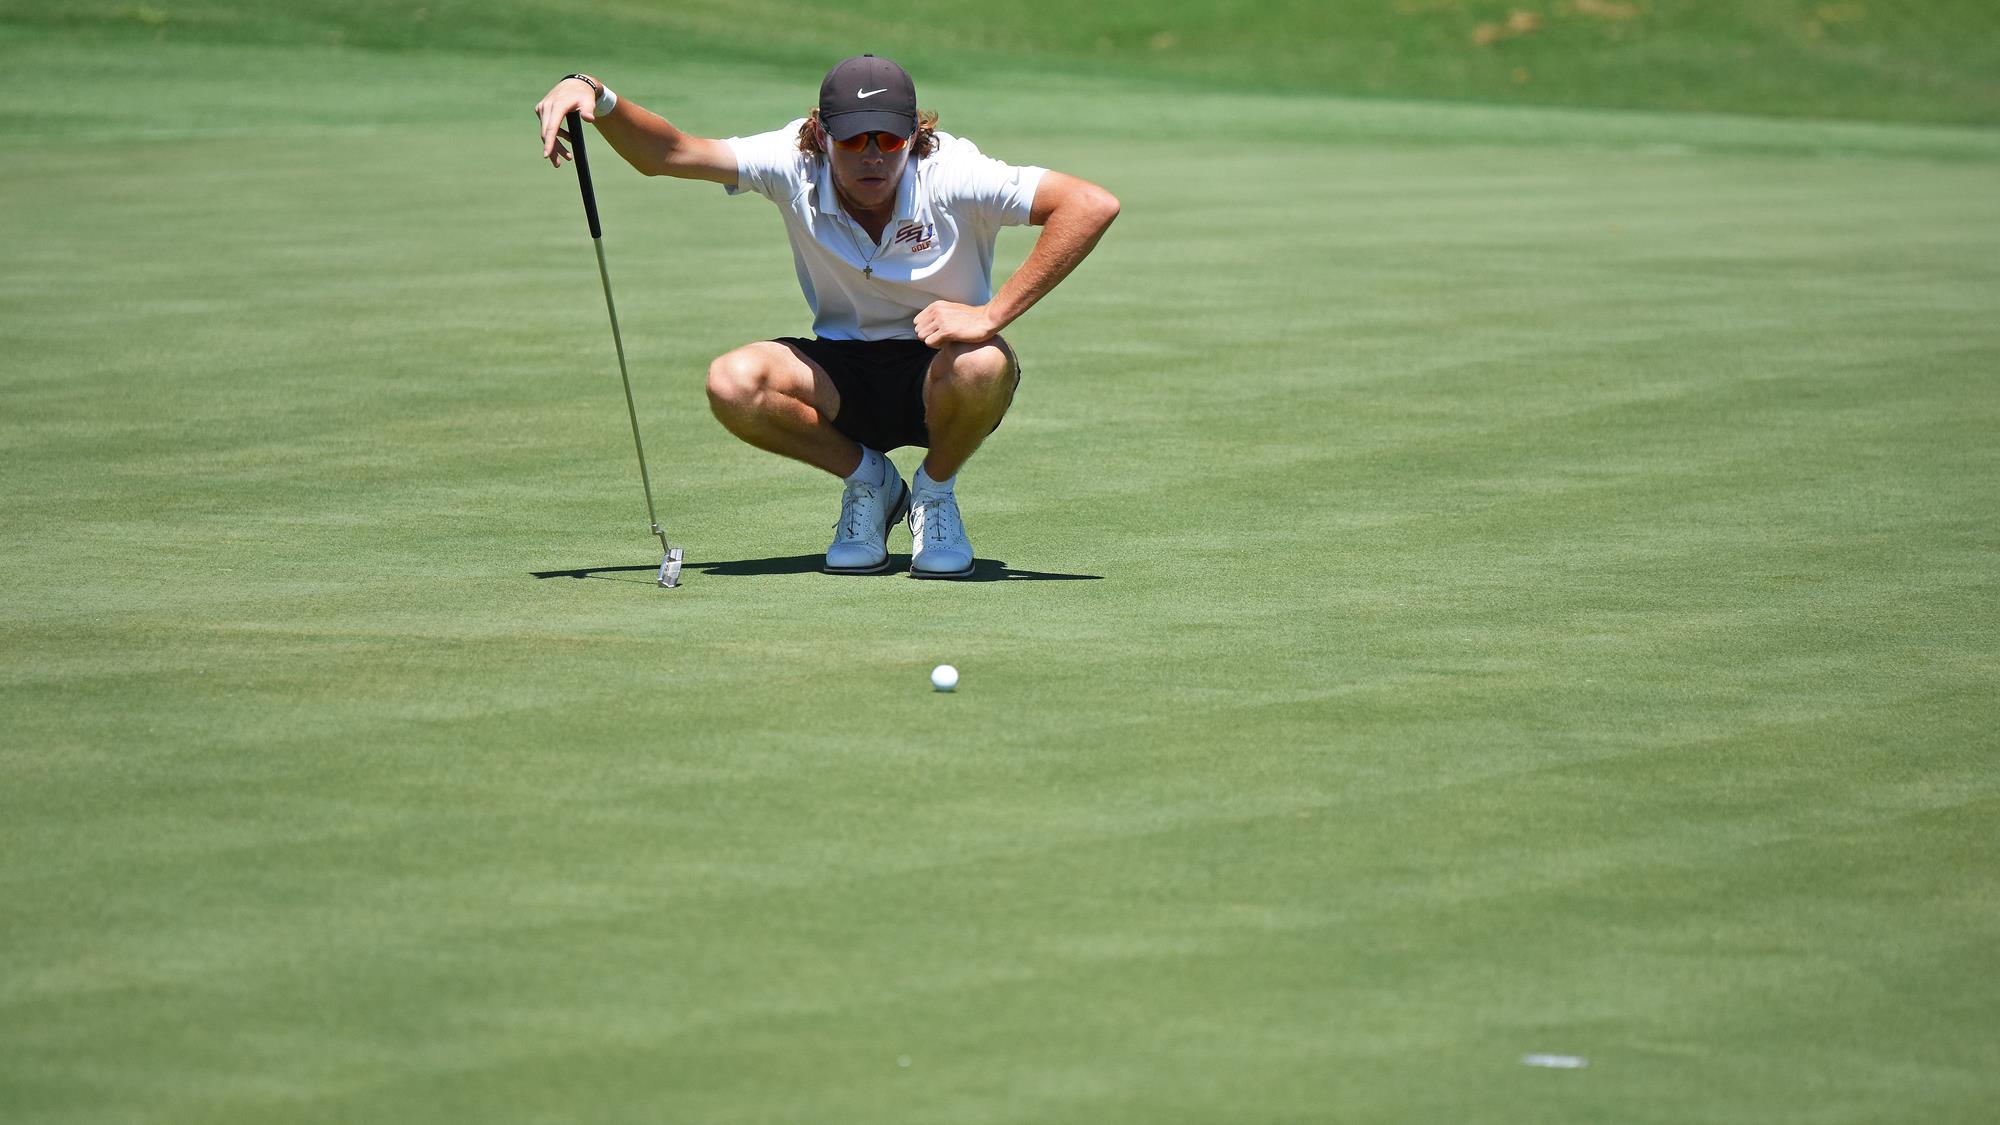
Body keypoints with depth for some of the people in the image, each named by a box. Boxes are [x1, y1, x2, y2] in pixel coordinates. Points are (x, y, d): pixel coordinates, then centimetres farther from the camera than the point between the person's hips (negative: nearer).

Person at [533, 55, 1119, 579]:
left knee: (981, 366, -39)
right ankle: (867, 480, 3)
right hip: (844, 375, 3)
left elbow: (1092, 205, -31)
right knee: (733, 382, -26)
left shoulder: (952, 176, -23)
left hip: (938, 378, -3)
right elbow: (665, 154, -14)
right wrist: (595, 97, -34)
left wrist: (991, 316, -33)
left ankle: (934, 489, -3)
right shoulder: (795, 165, -14)